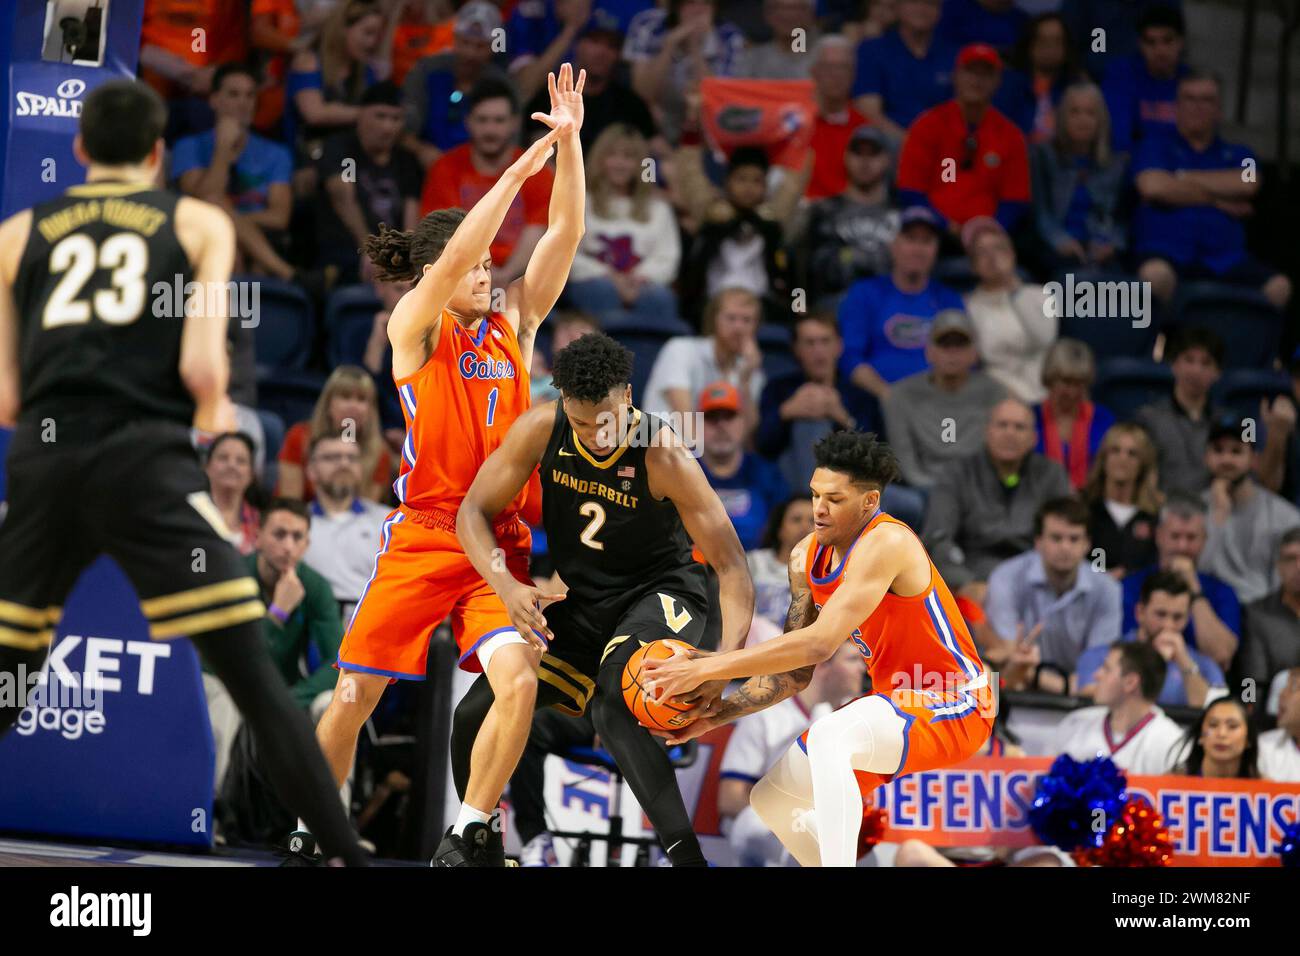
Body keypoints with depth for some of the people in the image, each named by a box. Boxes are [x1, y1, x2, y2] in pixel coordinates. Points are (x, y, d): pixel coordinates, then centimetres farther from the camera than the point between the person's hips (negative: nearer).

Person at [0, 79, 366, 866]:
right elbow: (203, 366, -1)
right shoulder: (199, 223, 13)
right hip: (146, 460, -3)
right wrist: (214, 416, 20)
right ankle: (348, 856, -9)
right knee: (255, 678, -3)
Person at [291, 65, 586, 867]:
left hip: (501, 539, 3)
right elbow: (453, 256, -18)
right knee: (356, 694, 0)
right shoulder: (414, 328, 0)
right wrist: (520, 170, -21)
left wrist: (570, 142, -8)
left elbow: (565, 235, 3)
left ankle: (471, 833, -5)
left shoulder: (513, 325, 11)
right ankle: (315, 831, 21)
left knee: (519, 680, -19)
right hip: (423, 534, -3)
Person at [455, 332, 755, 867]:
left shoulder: (663, 457, -25)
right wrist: (508, 588, -26)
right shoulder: (541, 431, -15)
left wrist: (725, 661, -38)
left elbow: (731, 567, -23)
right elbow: (474, 512, -6)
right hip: (582, 601, 5)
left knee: (611, 707, -34)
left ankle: (686, 855, -37)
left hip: (659, 596, -5)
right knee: (473, 717, 0)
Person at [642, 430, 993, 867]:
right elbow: (795, 673, 8)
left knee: (828, 736, -36)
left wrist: (705, 668, -32)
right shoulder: (806, 557, 2)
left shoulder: (886, 543, -25)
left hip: (953, 707, -9)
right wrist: (717, 715, -6)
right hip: (897, 699, 9)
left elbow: (819, 644, -34)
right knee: (771, 799, 9)